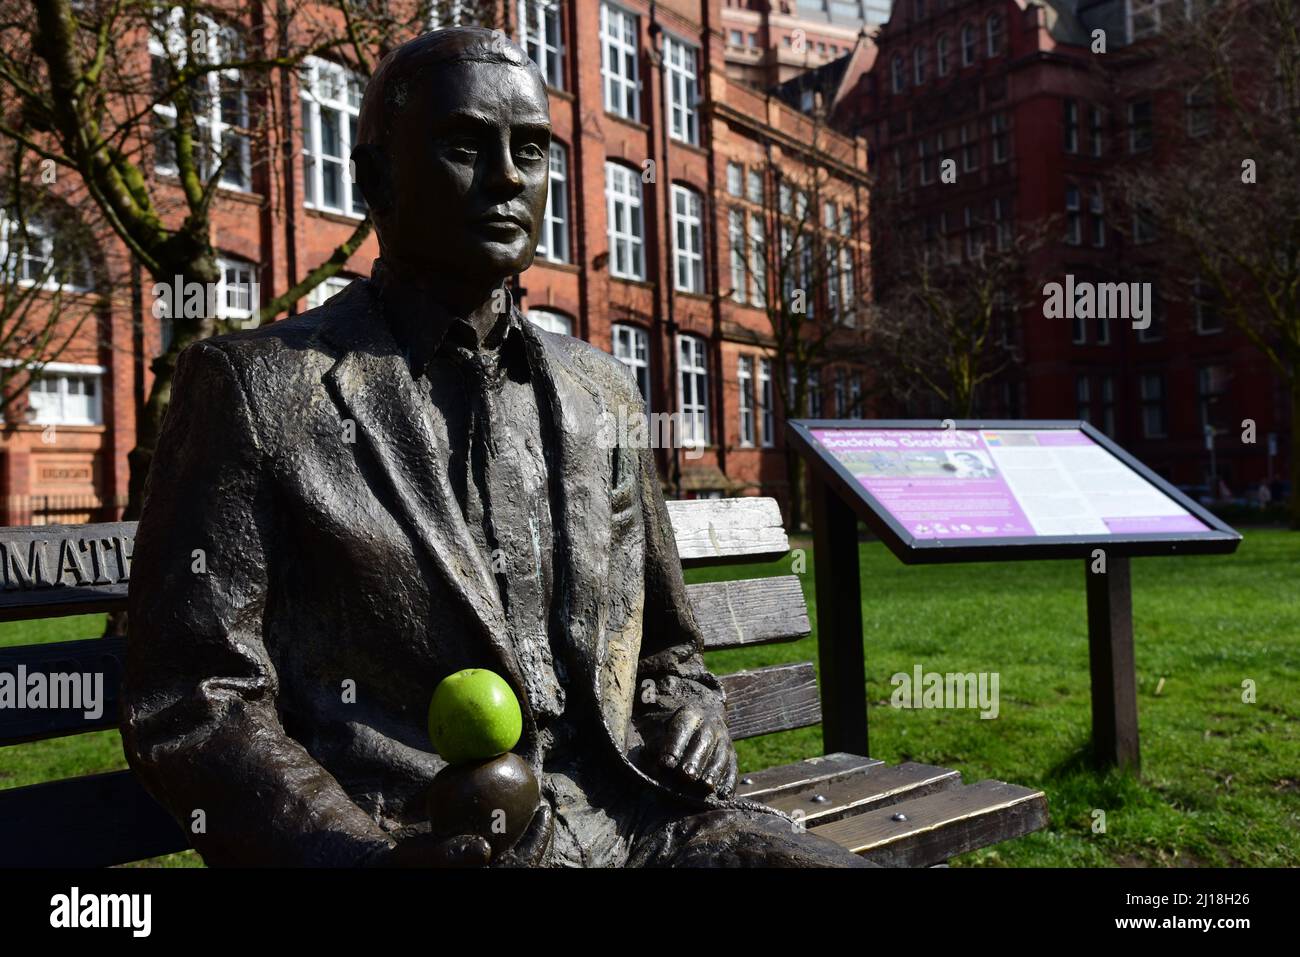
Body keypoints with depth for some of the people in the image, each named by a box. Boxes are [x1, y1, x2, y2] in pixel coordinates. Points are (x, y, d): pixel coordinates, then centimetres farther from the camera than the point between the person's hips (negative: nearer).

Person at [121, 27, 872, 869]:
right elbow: (193, 705, -3)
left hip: (625, 821, 5)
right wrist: (364, 852, -18)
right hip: (404, 836, -4)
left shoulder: (602, 394, 14)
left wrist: (688, 715, 0)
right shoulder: (254, 386, 0)